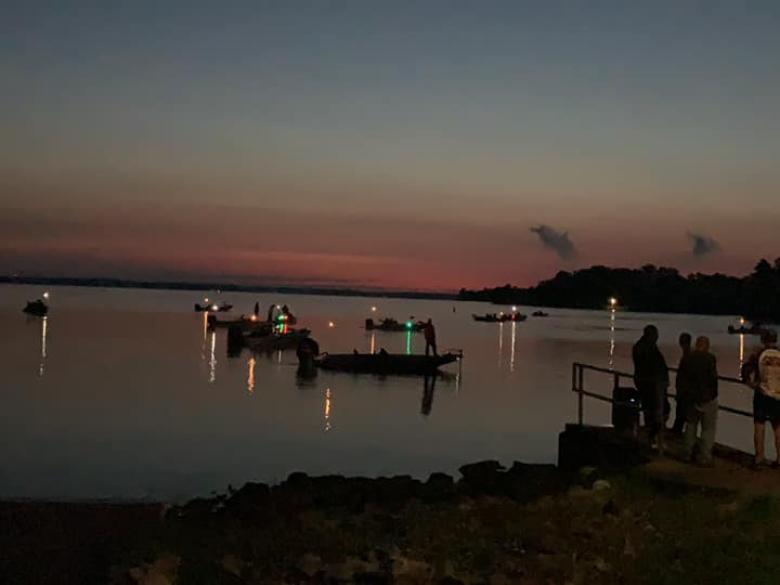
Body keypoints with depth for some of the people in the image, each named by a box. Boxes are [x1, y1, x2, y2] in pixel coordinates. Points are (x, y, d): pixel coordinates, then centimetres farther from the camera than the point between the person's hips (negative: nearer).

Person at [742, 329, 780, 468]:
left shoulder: (759, 353, -5)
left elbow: (745, 371, -10)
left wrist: (752, 384, 3)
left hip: (762, 395, -2)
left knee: (759, 426, 5)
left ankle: (759, 459, 6)